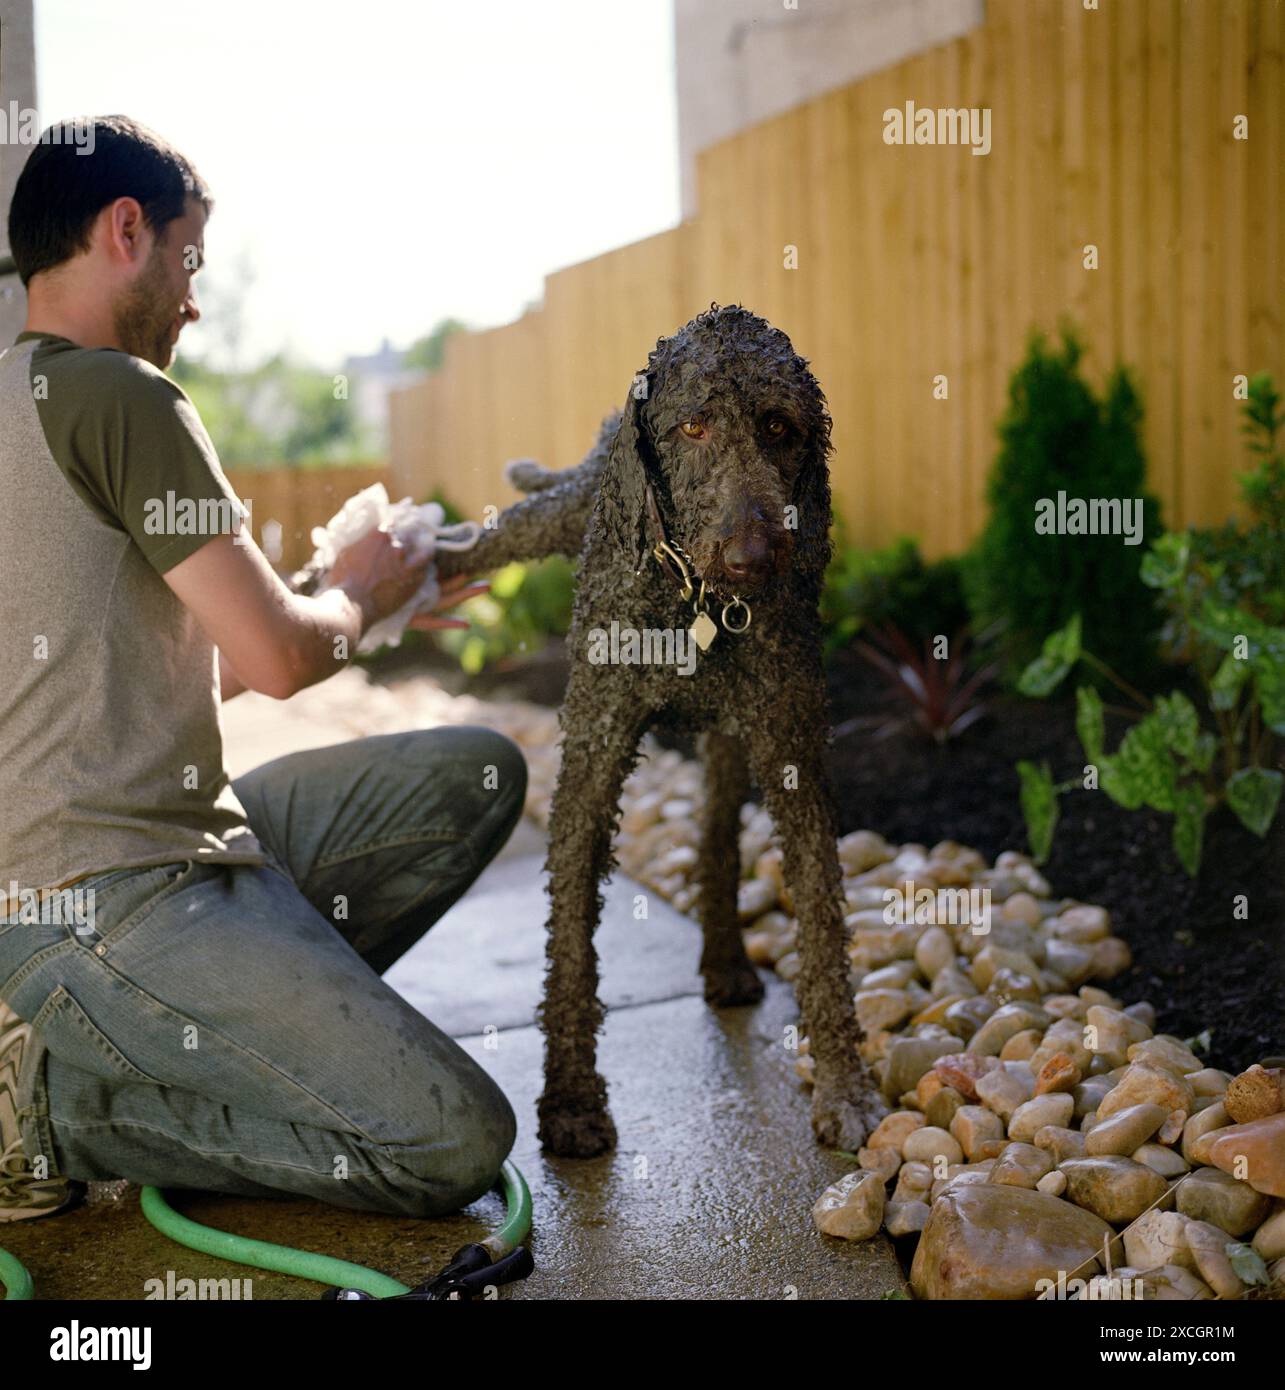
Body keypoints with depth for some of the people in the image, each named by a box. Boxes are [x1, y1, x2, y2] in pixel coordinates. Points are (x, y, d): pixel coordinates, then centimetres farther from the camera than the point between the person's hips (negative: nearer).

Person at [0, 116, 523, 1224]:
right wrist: (359, 598, 7)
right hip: (119, 892, -10)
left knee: (477, 774, 9)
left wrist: (364, 603, 23)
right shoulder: (119, 394, -13)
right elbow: (278, 656, -16)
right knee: (457, 1146, -12)